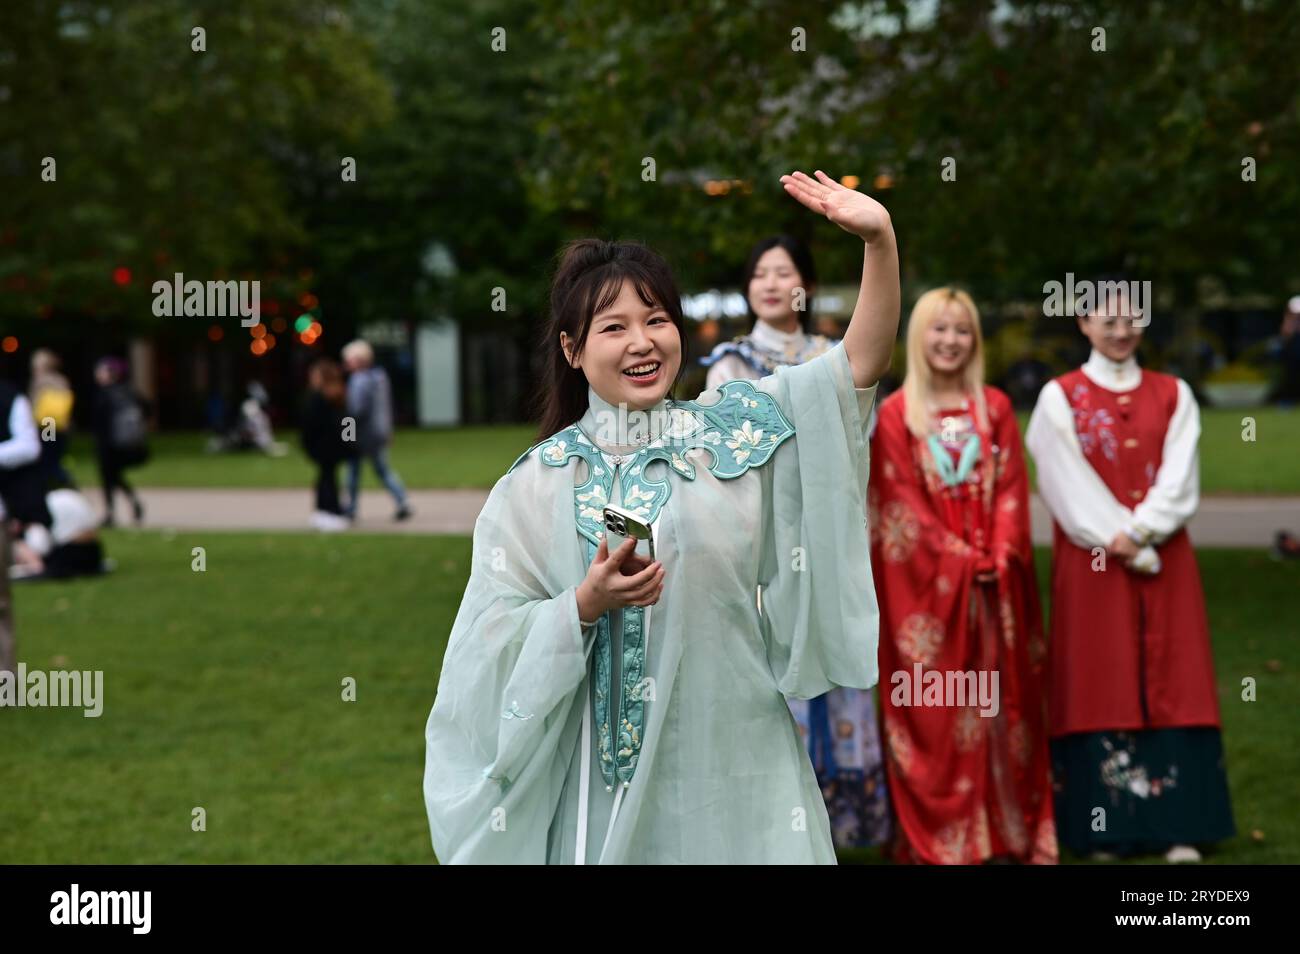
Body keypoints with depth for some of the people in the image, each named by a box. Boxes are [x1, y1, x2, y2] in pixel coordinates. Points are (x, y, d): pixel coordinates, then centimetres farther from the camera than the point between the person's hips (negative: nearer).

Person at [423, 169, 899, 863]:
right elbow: (494, 643, -1)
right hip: (604, 774, 0)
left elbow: (862, 359, -6)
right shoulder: (538, 483, 2)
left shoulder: (736, 431, 4)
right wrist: (587, 604, -18)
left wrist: (879, 239, -19)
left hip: (731, 759, 1)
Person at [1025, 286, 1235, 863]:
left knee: (1170, 684, -1)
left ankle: (1177, 824, 0)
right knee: (1101, 685, -3)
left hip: (1165, 560, 2)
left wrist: (1138, 532, -15)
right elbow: (1069, 488, -6)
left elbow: (1180, 480, -1)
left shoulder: (1174, 396, 9)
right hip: (1092, 563, -2)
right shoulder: (1059, 398, 2)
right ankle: (1105, 827, 1)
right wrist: (1118, 544, -14)